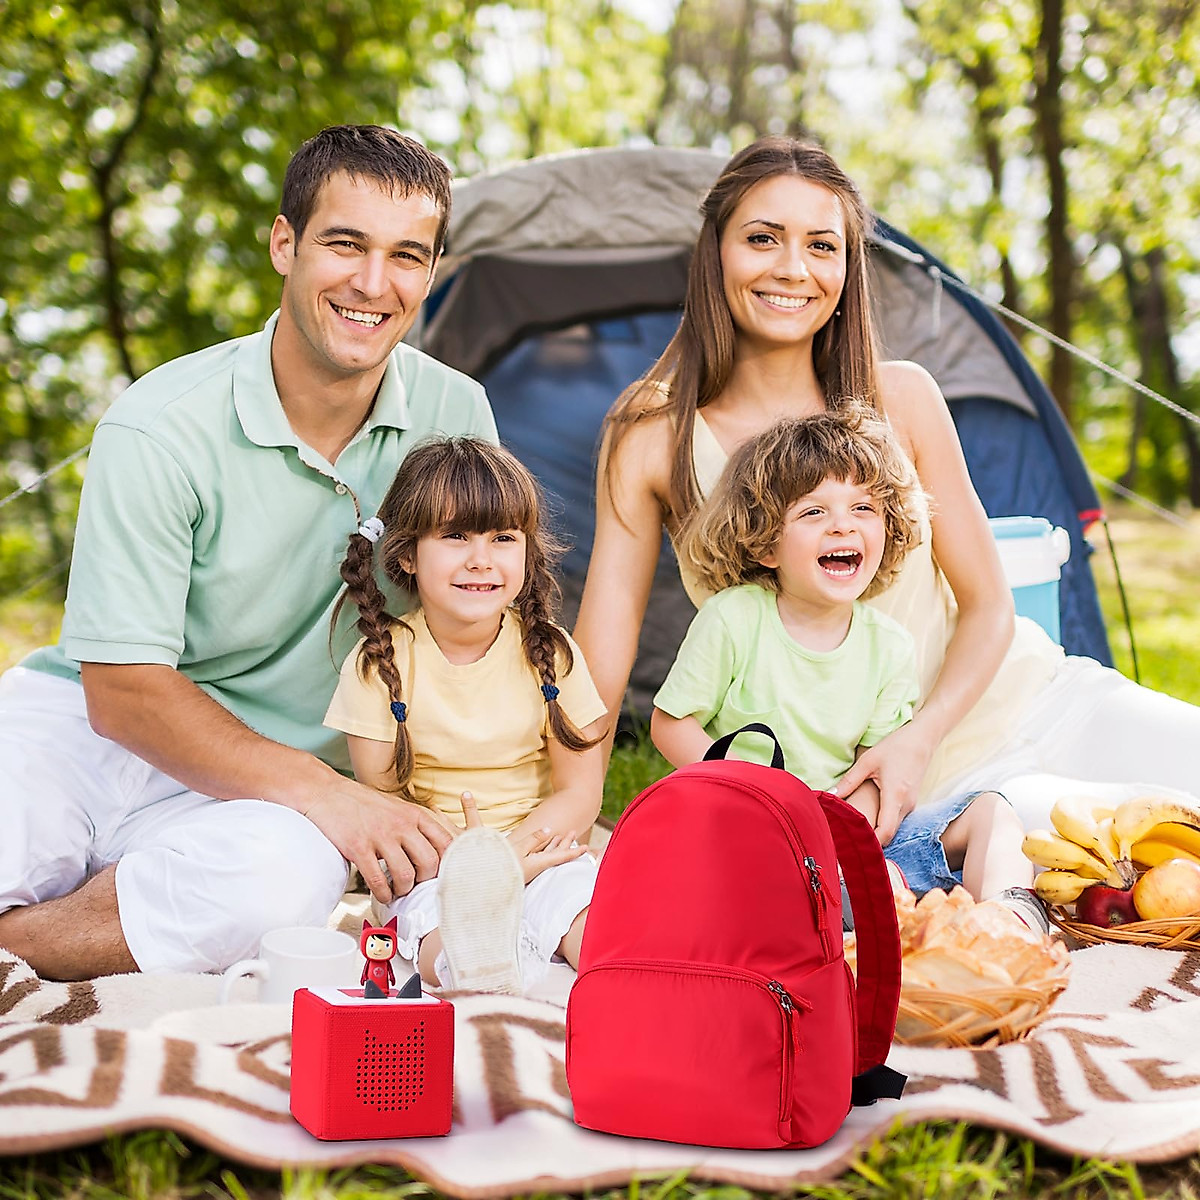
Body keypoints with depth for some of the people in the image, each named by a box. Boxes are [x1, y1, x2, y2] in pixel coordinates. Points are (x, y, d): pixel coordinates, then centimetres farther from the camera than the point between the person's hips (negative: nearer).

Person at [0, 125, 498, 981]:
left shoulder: (456, 415, -1)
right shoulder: (158, 430, -13)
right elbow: (123, 689, -14)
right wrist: (320, 793, -21)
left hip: (256, 790, 3)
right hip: (86, 727, -3)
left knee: (283, 875, -34)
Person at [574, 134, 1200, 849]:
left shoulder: (900, 400, -2)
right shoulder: (653, 442, -7)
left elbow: (987, 605, 1)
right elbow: (597, 676, -6)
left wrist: (919, 738, -15)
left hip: (1015, 703, 3)